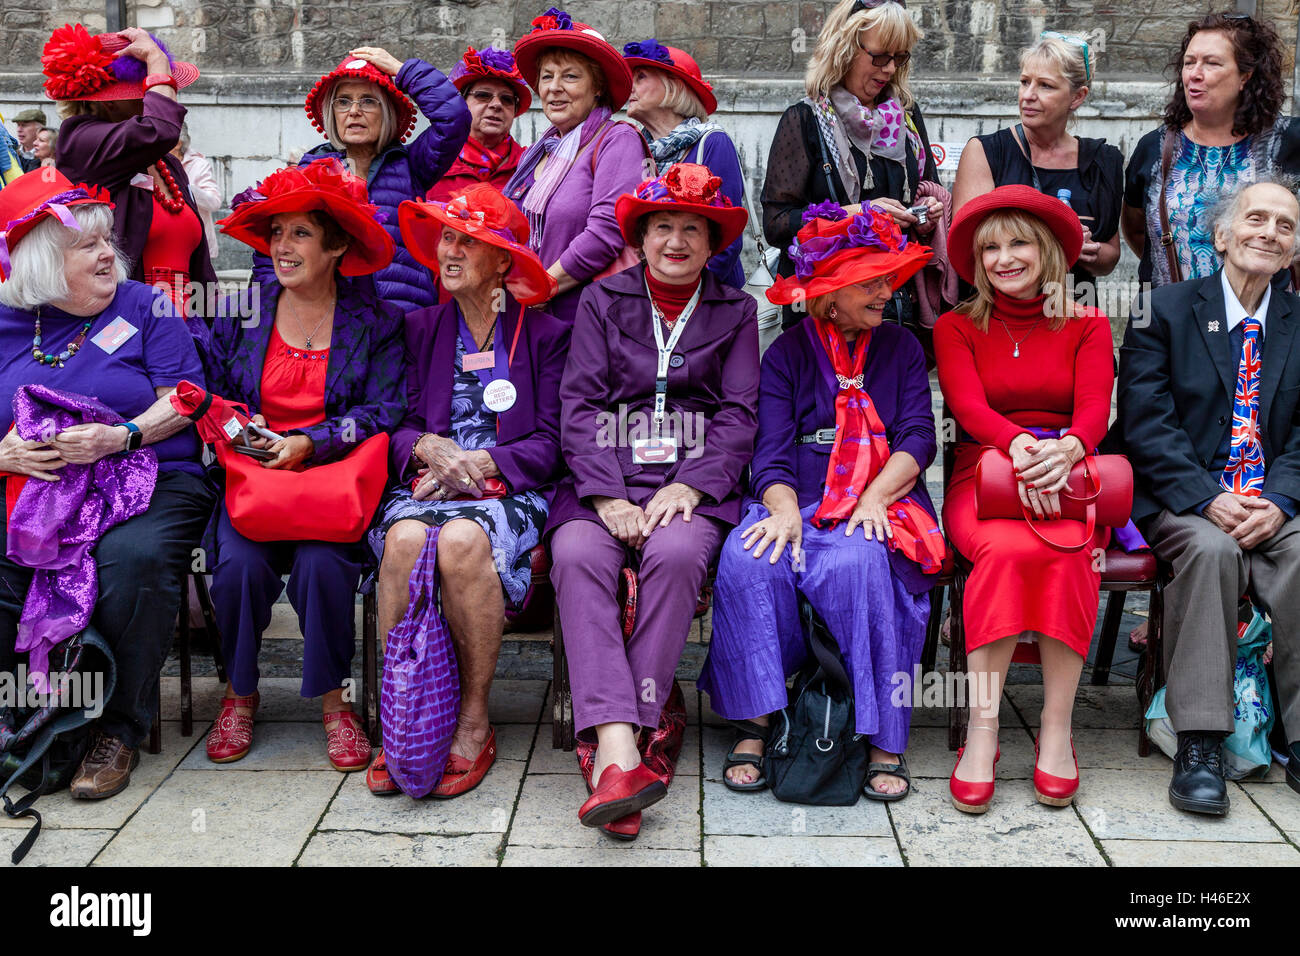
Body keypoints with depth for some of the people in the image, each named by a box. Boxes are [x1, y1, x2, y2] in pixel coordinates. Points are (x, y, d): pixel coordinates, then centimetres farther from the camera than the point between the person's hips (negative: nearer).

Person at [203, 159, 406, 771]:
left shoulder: (374, 320, 3)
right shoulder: (243, 310, 10)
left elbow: (386, 410, -7)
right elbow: (213, 394, 14)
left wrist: (308, 444, -17)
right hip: (250, 475, 2)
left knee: (321, 564, -30)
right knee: (241, 562, -26)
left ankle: (332, 697, -4)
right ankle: (240, 691, 2)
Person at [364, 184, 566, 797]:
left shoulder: (545, 334, 10)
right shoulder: (421, 329, 19)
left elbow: (551, 444, 2)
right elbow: (397, 425, 13)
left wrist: (480, 461, -12)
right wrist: (429, 447, -9)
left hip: (512, 492, -2)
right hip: (427, 484, 2)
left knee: (462, 540, -36)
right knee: (405, 539, -33)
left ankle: (474, 721, -21)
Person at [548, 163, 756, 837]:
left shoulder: (734, 312, 17)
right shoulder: (602, 301, 17)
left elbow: (739, 415, 7)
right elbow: (579, 406, 5)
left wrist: (689, 486, -12)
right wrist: (607, 497, -11)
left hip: (695, 483, 0)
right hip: (603, 476, 1)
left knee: (675, 552, -34)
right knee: (577, 553, -32)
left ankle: (611, 747, -30)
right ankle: (618, 753, -41)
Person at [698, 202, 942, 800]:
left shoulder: (901, 348, 17)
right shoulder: (787, 354, 13)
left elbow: (918, 436, 6)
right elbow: (771, 452, 1)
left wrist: (874, 495, -13)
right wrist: (785, 510, -20)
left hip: (876, 508, 0)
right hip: (796, 504, 0)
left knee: (857, 563, -35)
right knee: (747, 562, -32)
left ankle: (884, 739, -28)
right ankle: (754, 724, -22)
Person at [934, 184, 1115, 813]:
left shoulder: (1087, 326, 14)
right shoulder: (957, 327, 13)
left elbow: (1095, 409, -2)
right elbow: (968, 405, -5)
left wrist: (1065, 450, -27)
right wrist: (1021, 446, -27)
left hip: (1068, 478, 1)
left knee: (1066, 549, -34)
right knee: (1009, 548, -35)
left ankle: (1056, 728, -27)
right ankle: (981, 730, -31)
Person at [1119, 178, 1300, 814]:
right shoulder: (1165, 308, 3)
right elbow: (1147, 421, -6)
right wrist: (1208, 500, -18)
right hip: (1183, 502, -2)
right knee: (1212, 548, -34)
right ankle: (1199, 746, -27)